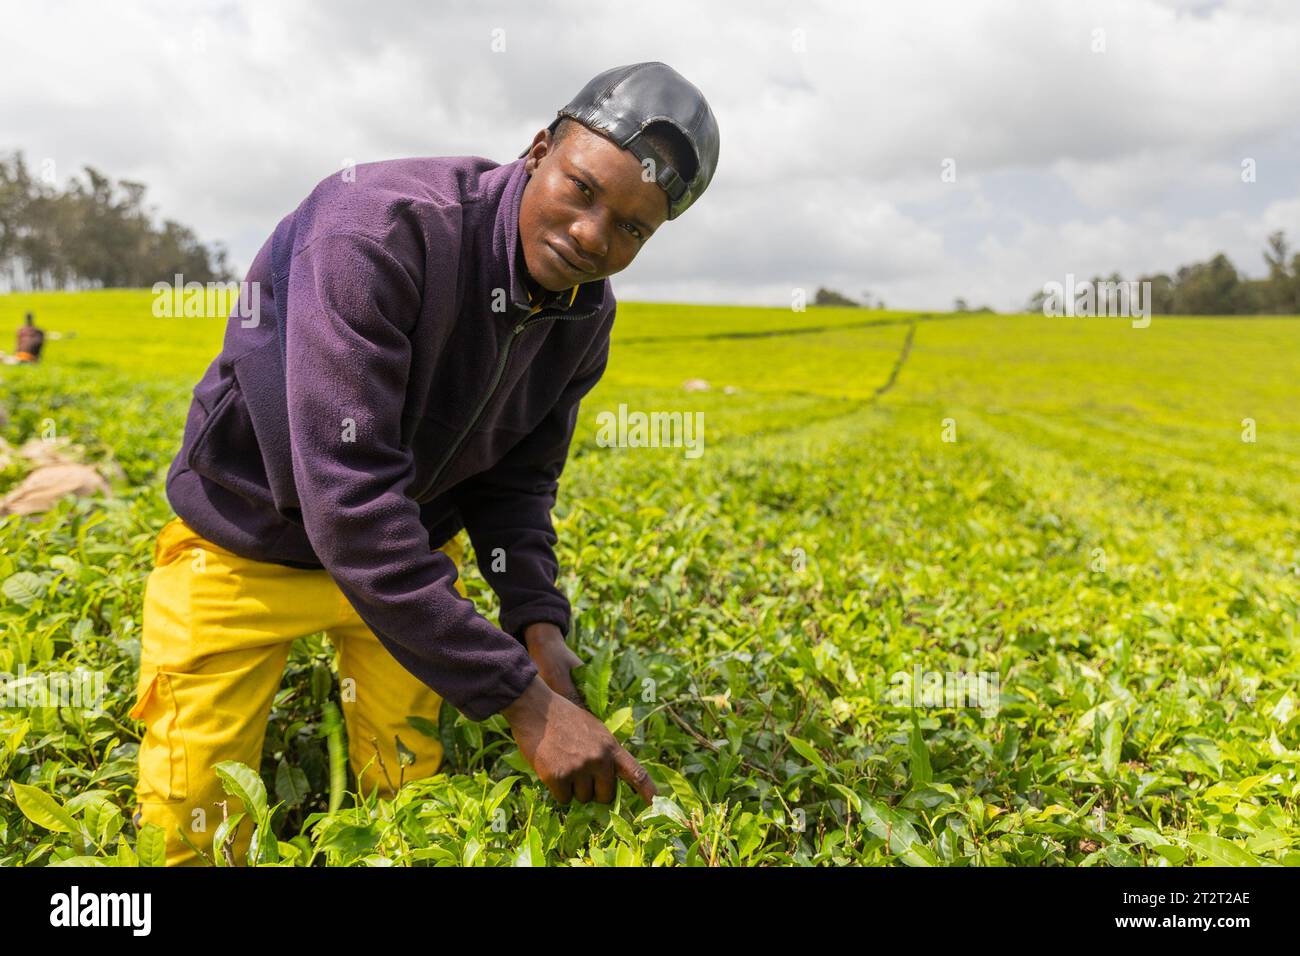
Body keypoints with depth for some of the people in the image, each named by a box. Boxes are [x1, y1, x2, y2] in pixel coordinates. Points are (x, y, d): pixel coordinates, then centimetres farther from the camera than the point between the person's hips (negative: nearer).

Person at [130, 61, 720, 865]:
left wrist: (538, 621, -21)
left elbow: (514, 482, -2)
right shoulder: (380, 230, -34)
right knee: (191, 836, -2)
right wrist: (525, 703, -38)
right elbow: (347, 496, -39)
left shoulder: (586, 316, -11)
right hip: (249, 542, -4)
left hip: (414, 549, 5)